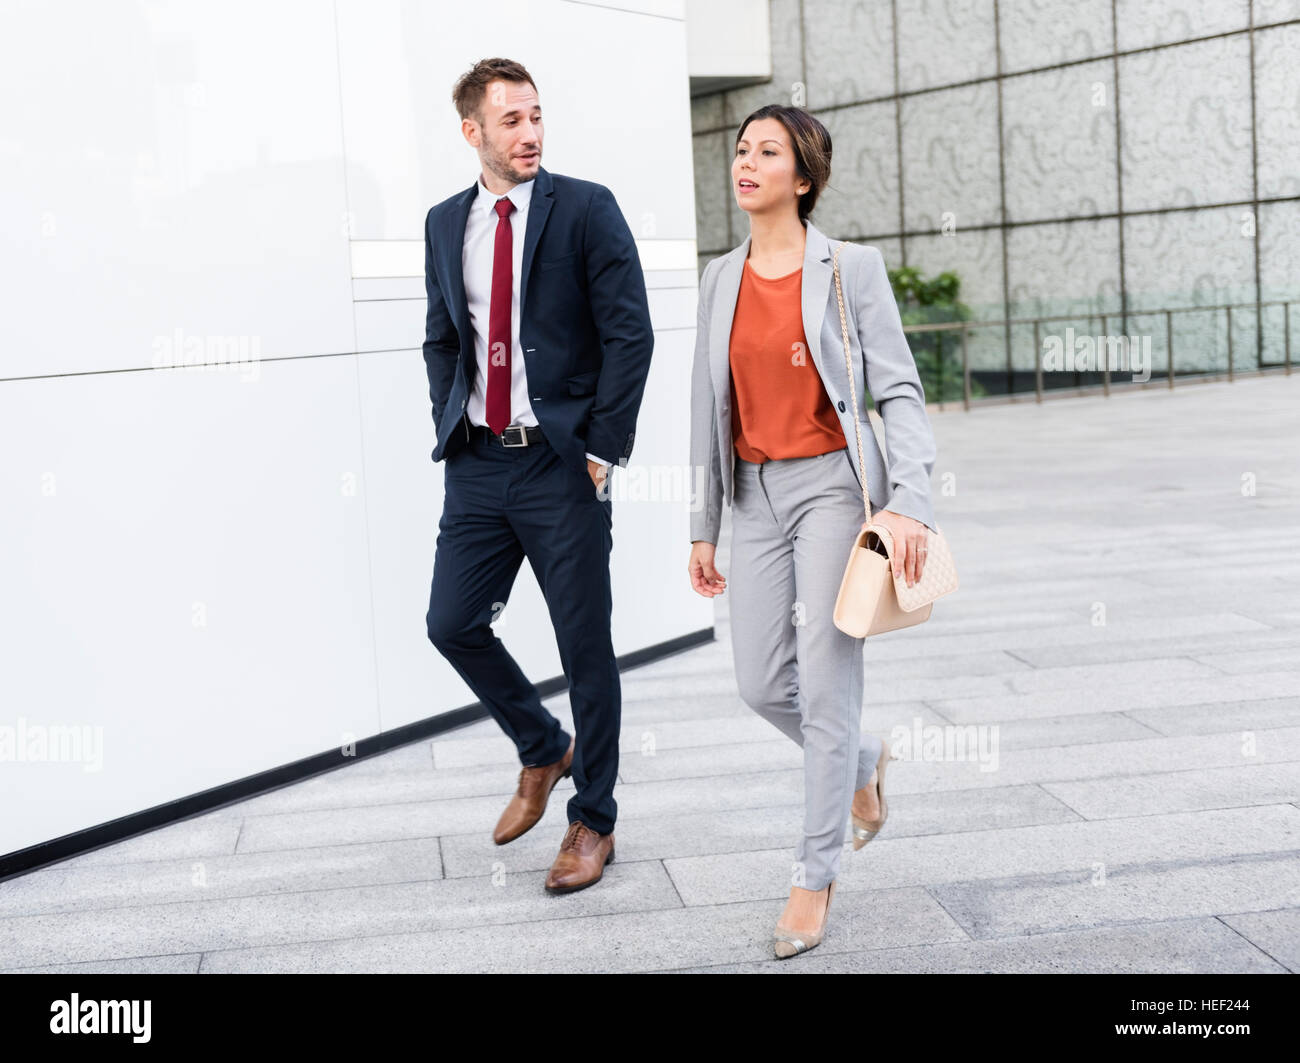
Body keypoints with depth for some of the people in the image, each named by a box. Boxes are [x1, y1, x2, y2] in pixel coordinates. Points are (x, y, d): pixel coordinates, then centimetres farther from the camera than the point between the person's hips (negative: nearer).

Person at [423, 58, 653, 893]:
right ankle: (543, 751, 30)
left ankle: (594, 822, 18)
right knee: (453, 623, 4)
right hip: (478, 463, 5)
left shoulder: (586, 208, -4)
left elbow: (630, 333, -8)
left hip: (563, 462, -5)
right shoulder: (446, 223, 11)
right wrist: (451, 434, 8)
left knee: (586, 644, 2)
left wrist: (603, 449, -12)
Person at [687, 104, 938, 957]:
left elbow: (899, 391, -8)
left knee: (826, 683, -4)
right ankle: (864, 759, 37)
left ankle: (816, 876, 11)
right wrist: (703, 526, 12)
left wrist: (911, 502, -20)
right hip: (758, 493, 5)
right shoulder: (722, 278, 8)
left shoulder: (850, 269, -6)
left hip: (833, 485, -5)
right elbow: (710, 407, 12)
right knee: (760, 685, 6)